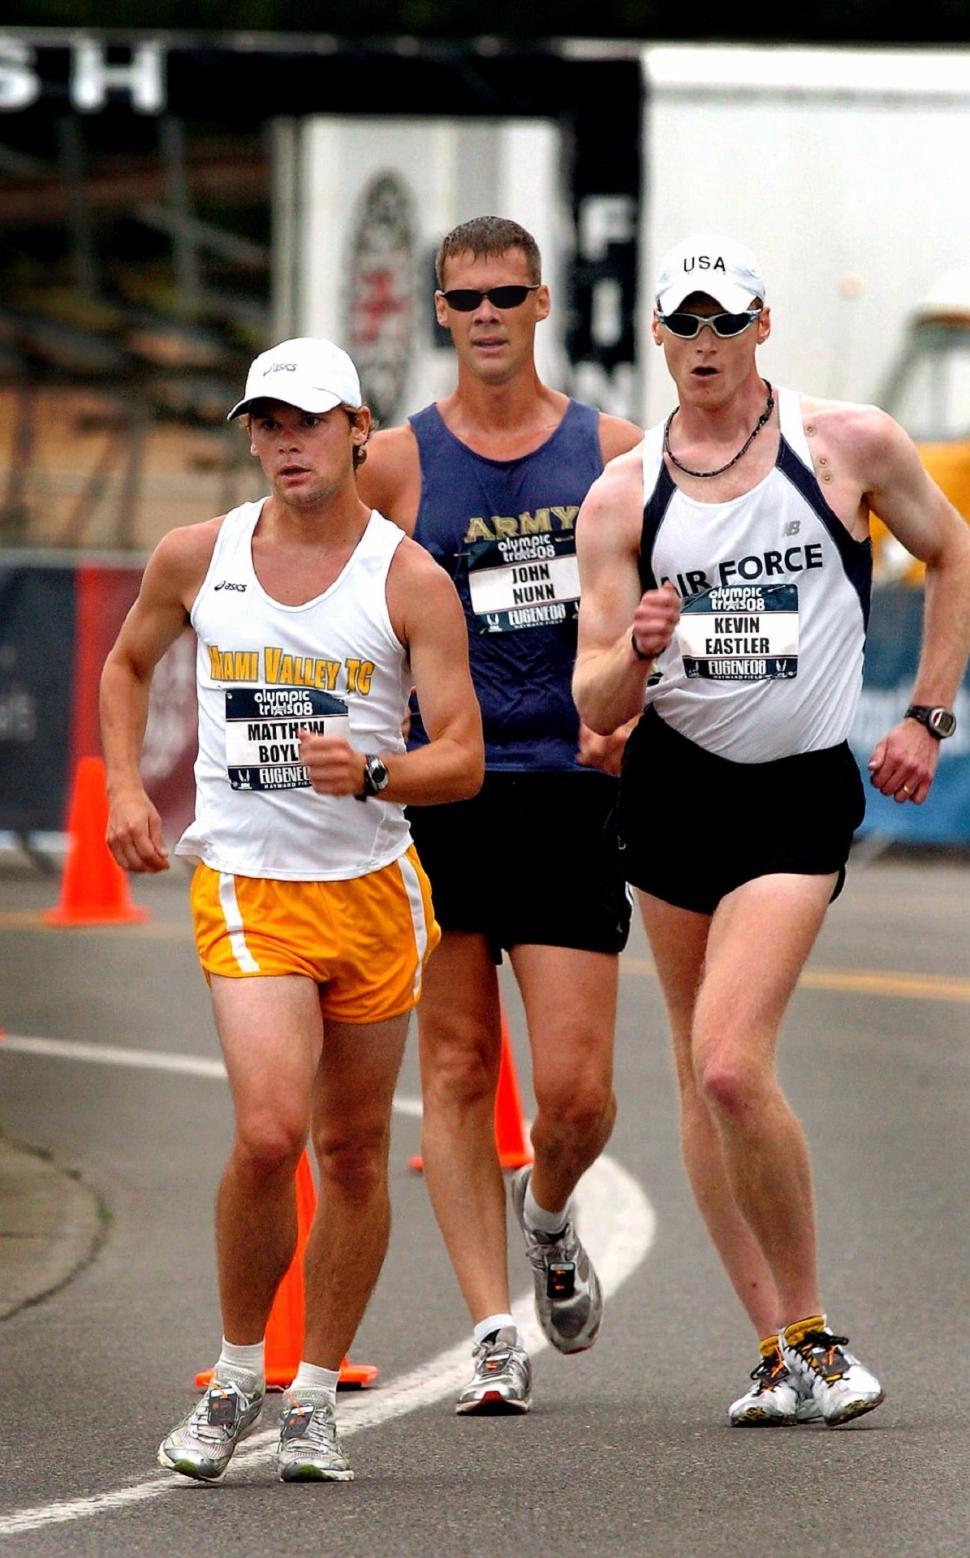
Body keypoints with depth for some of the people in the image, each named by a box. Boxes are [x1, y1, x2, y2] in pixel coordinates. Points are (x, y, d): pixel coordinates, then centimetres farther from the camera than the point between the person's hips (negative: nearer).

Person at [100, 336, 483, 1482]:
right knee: (269, 1135, -18)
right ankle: (234, 1380, 0)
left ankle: (314, 1399, 22)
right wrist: (124, 789, 8)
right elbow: (127, 666, 22)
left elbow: (463, 760, -6)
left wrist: (372, 773, -25)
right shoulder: (196, 558, 2)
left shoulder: (411, 582, -4)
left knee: (353, 1152, 8)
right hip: (246, 884, -1)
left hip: (373, 888, 1)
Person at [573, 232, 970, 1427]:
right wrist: (634, 654, -25)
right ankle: (779, 1349, 14)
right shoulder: (621, 498, 0)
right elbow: (595, 704, -2)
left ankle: (811, 1333, -5)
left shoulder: (850, 445, -4)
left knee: (731, 1066, -18)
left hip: (799, 795, -4)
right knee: (699, 1078, 6)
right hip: (670, 786, 4)